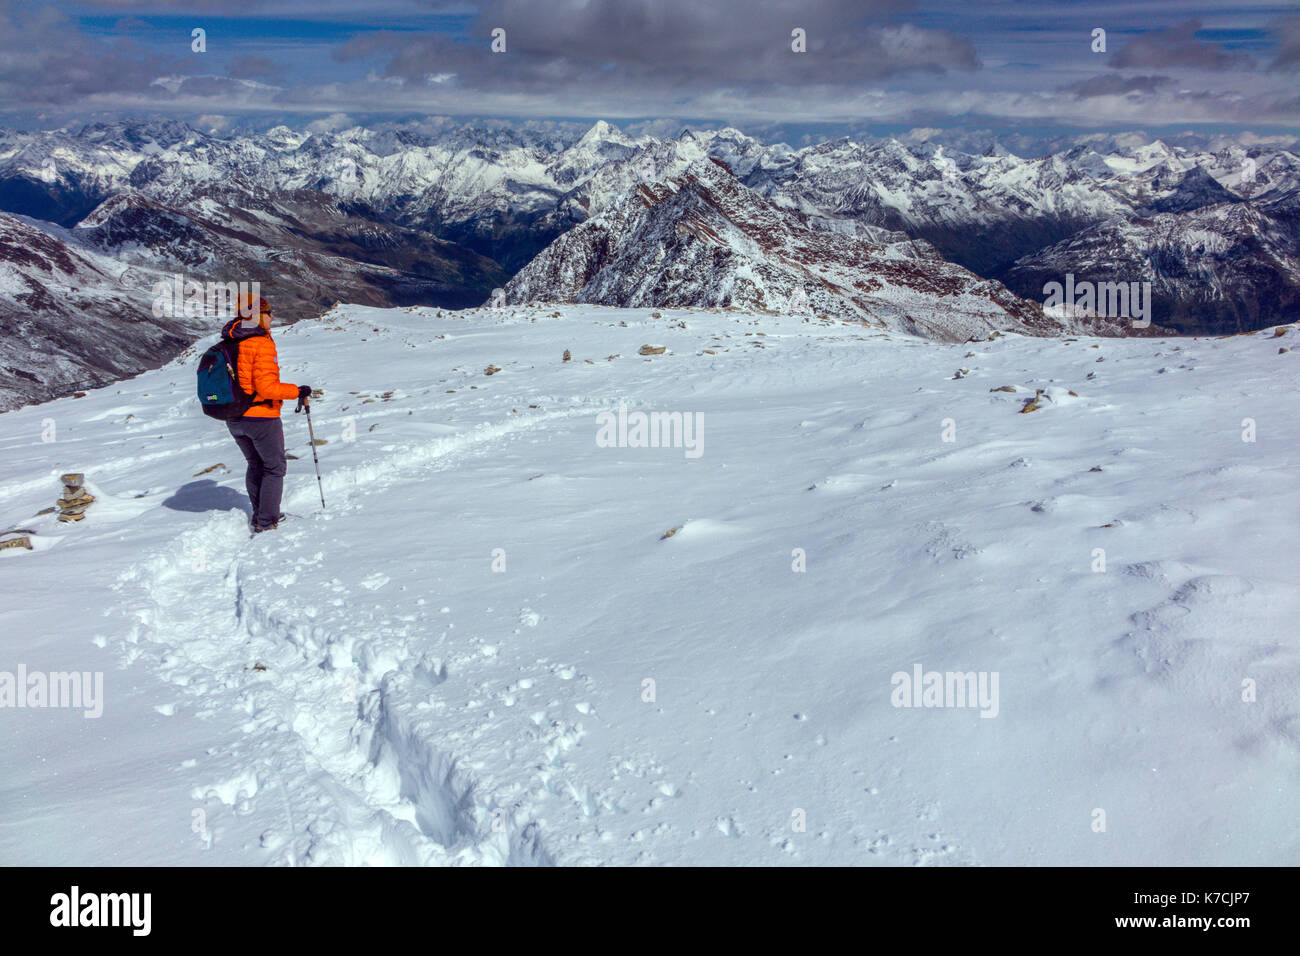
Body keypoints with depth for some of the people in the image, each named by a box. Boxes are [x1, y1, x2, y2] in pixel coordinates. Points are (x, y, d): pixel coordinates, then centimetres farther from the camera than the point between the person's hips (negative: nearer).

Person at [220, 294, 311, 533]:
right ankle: (266, 522, 4)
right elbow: (267, 387, -23)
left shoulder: (228, 343, 6)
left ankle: (259, 515, 29)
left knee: (255, 465, 23)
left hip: (234, 420, 7)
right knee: (274, 467, 7)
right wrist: (298, 392, -13)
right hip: (261, 417, -7)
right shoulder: (262, 343, -18)